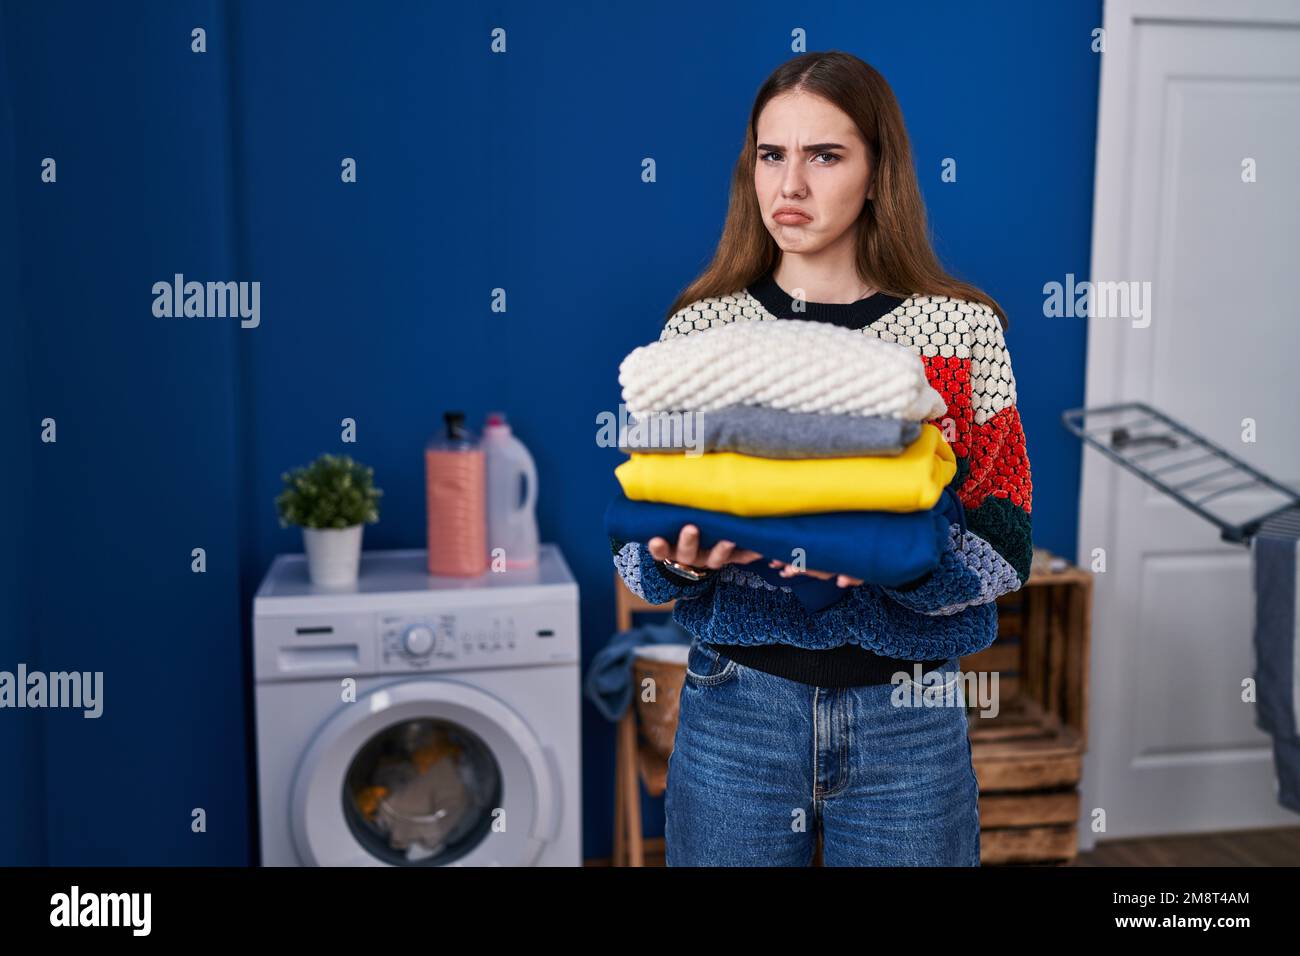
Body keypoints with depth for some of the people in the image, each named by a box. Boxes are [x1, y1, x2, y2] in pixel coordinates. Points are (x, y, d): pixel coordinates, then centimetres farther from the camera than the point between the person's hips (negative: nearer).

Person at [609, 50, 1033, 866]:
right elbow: (633, 535, 3)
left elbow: (1005, 545, -4)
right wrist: (680, 557, -19)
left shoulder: (963, 329, -2)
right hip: (734, 702, 1)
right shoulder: (699, 326, 0)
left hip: (907, 720, 0)